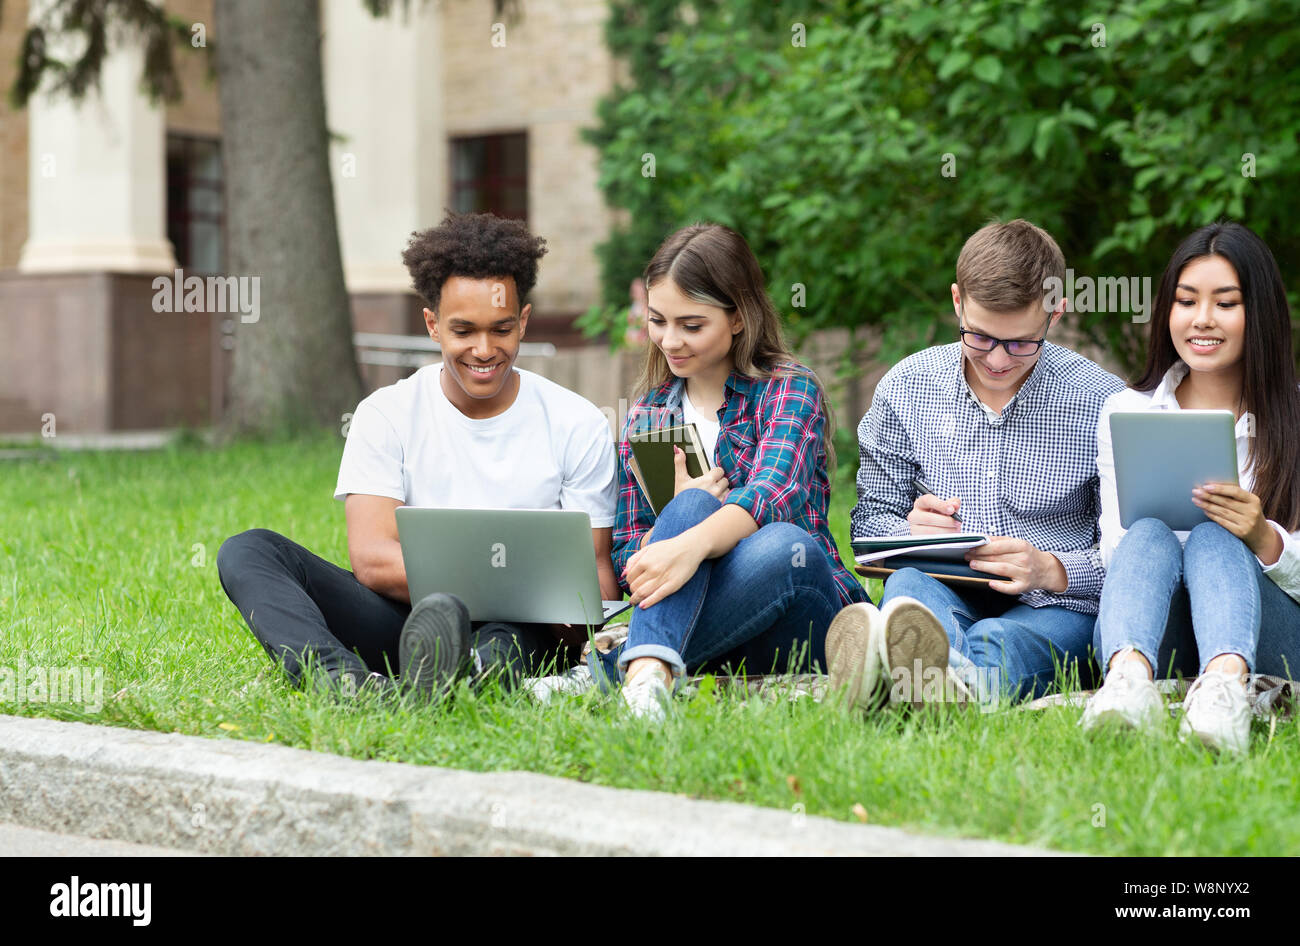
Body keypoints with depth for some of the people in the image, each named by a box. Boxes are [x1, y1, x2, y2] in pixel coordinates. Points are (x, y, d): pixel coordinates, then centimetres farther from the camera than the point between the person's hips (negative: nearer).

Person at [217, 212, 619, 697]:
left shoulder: (577, 425, 6)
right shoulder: (387, 415, 4)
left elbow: (594, 569, 4)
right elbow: (372, 559, -8)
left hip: (523, 631, -1)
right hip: (400, 618, 1)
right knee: (248, 551, -20)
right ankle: (343, 678, -49)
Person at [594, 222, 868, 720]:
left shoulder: (789, 389, 2)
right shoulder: (645, 418, 15)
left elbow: (771, 492, -20)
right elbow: (626, 560, 12)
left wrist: (690, 544, -42)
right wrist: (682, 509, -12)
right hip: (692, 608, 2)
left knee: (784, 544, -36)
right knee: (693, 503, -28)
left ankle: (617, 669, -46)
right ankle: (650, 673, -53)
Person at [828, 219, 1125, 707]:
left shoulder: (1101, 401, -1)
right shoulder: (905, 388, 6)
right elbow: (870, 520, 12)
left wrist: (1051, 570, -21)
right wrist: (911, 531, -13)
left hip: (1054, 606, -1)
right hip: (942, 593, 2)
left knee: (994, 643, -38)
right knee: (909, 581, -36)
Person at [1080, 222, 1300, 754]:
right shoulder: (1124, 412, 14)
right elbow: (1114, 550, 6)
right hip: (1153, 642, 1)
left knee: (1214, 539, -29)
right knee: (1150, 536, -28)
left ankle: (1225, 685, -62)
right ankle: (1129, 678, -61)